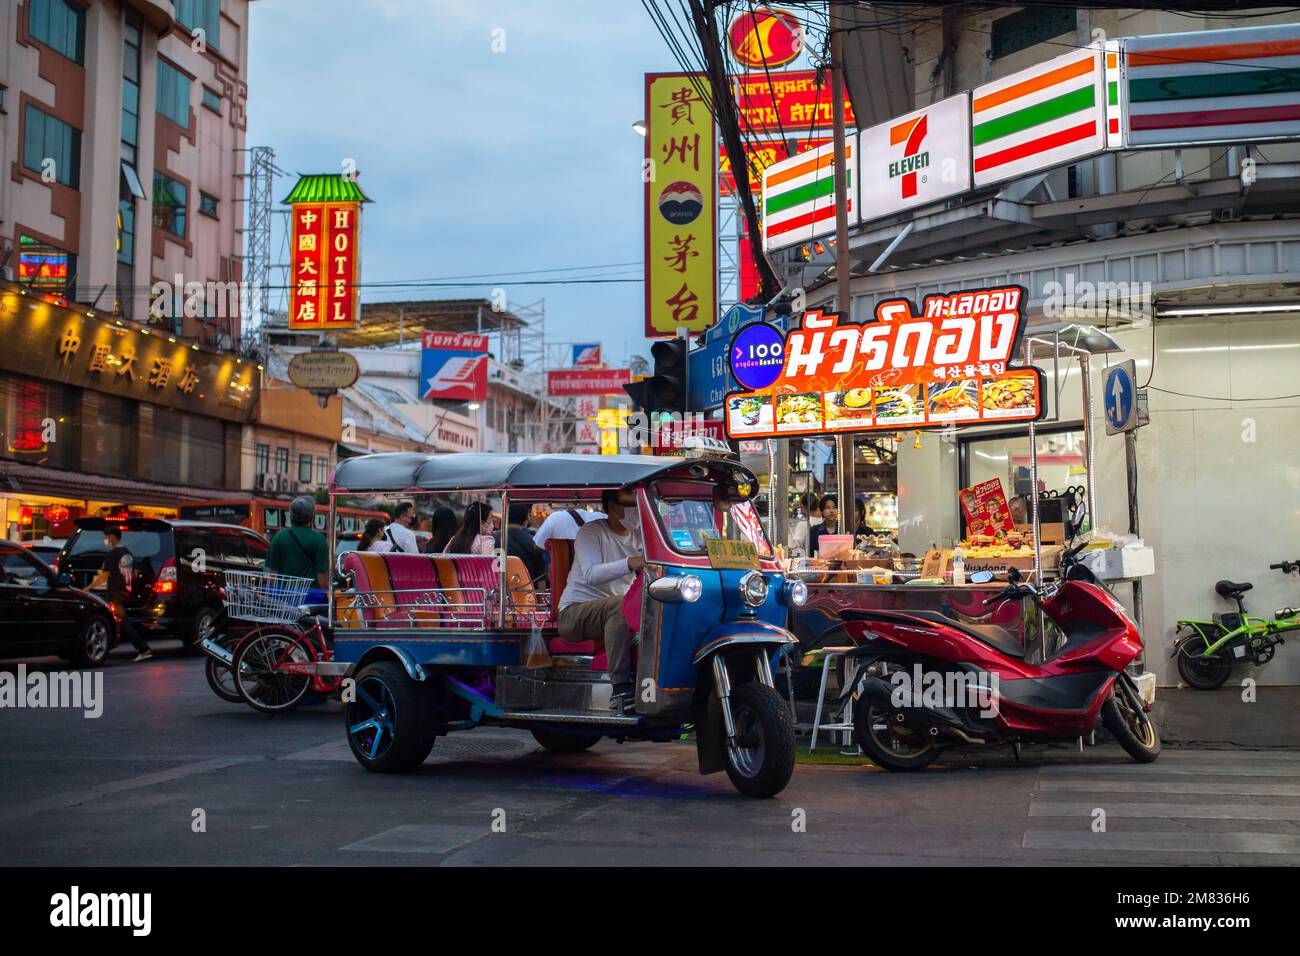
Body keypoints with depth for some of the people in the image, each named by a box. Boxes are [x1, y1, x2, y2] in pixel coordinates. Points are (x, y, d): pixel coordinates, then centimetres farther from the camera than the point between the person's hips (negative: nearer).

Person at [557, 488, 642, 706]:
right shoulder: (591, 532, -7)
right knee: (620, 605, -36)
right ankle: (620, 687, -40)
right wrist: (628, 563, -42)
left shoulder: (639, 535, 12)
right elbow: (591, 574, -25)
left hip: (615, 614, 6)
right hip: (575, 611, -6)